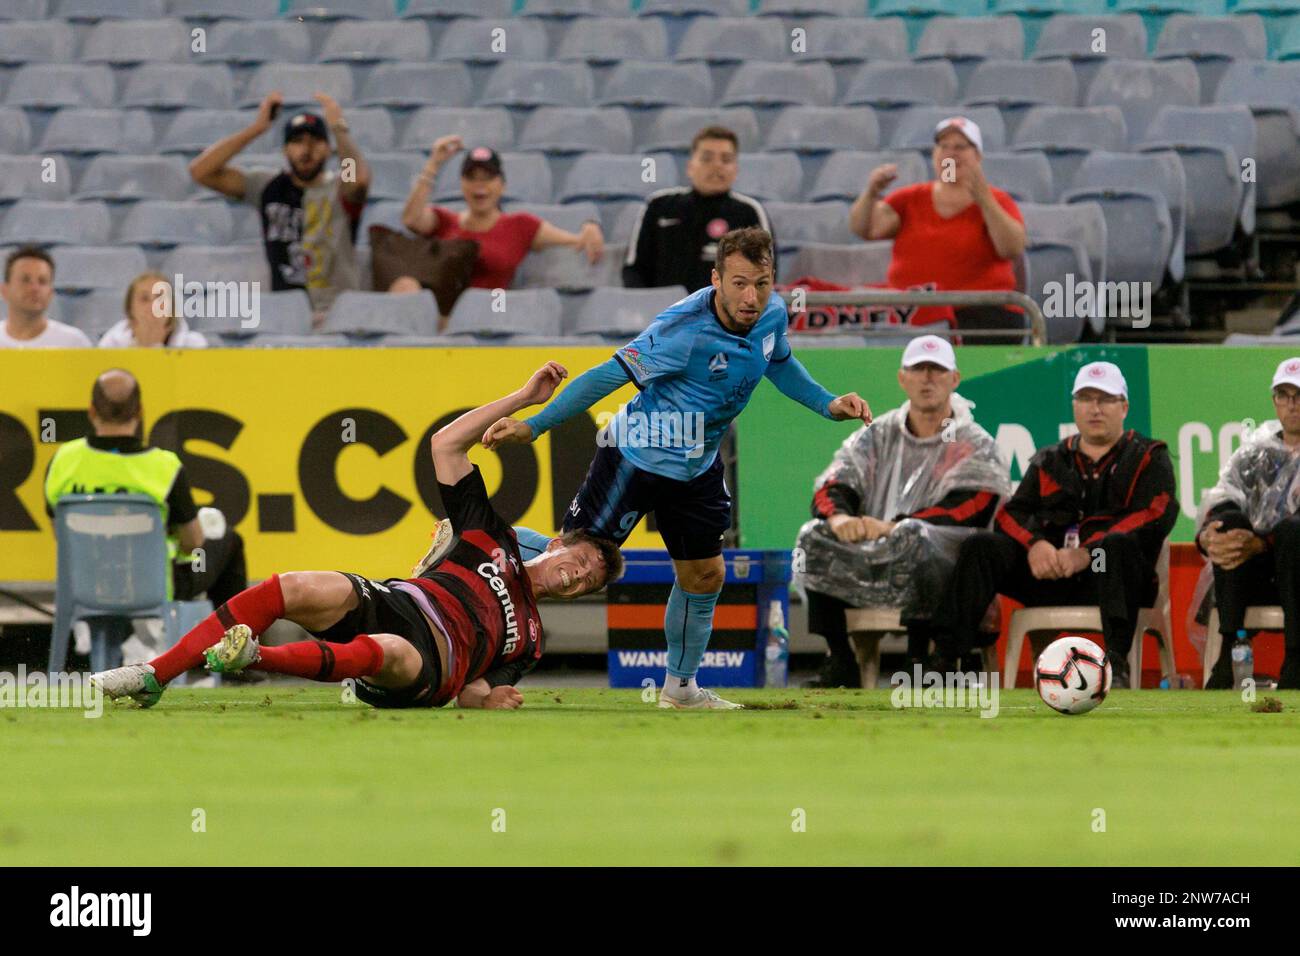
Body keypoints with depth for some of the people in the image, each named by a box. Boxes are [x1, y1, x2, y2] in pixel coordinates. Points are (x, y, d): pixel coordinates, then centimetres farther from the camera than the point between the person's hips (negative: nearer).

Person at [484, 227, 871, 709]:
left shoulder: (772, 314, -10)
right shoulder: (682, 331, -32)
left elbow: (779, 363, 15)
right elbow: (608, 376, -28)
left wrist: (828, 404, 6)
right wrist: (533, 425, -29)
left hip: (698, 468, 7)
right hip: (636, 456, -7)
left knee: (704, 576, 16)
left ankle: (679, 687, 34)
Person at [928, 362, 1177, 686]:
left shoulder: (1148, 458, 12)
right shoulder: (1049, 461, 24)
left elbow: (1154, 517, -7)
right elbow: (1011, 514, 12)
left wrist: (1087, 554, -20)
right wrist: (1033, 544, -14)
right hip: (1048, 576, 3)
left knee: (1120, 544, -36)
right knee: (980, 546, -17)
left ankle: (1116, 664, -49)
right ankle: (945, 661, -28)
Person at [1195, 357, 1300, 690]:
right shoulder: (1254, 452, 18)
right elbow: (1216, 505, 5)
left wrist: (1259, 544, -28)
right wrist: (1207, 537, -20)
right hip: (1255, 579, 4)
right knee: (1229, 521, -24)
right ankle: (1229, 655, -31)